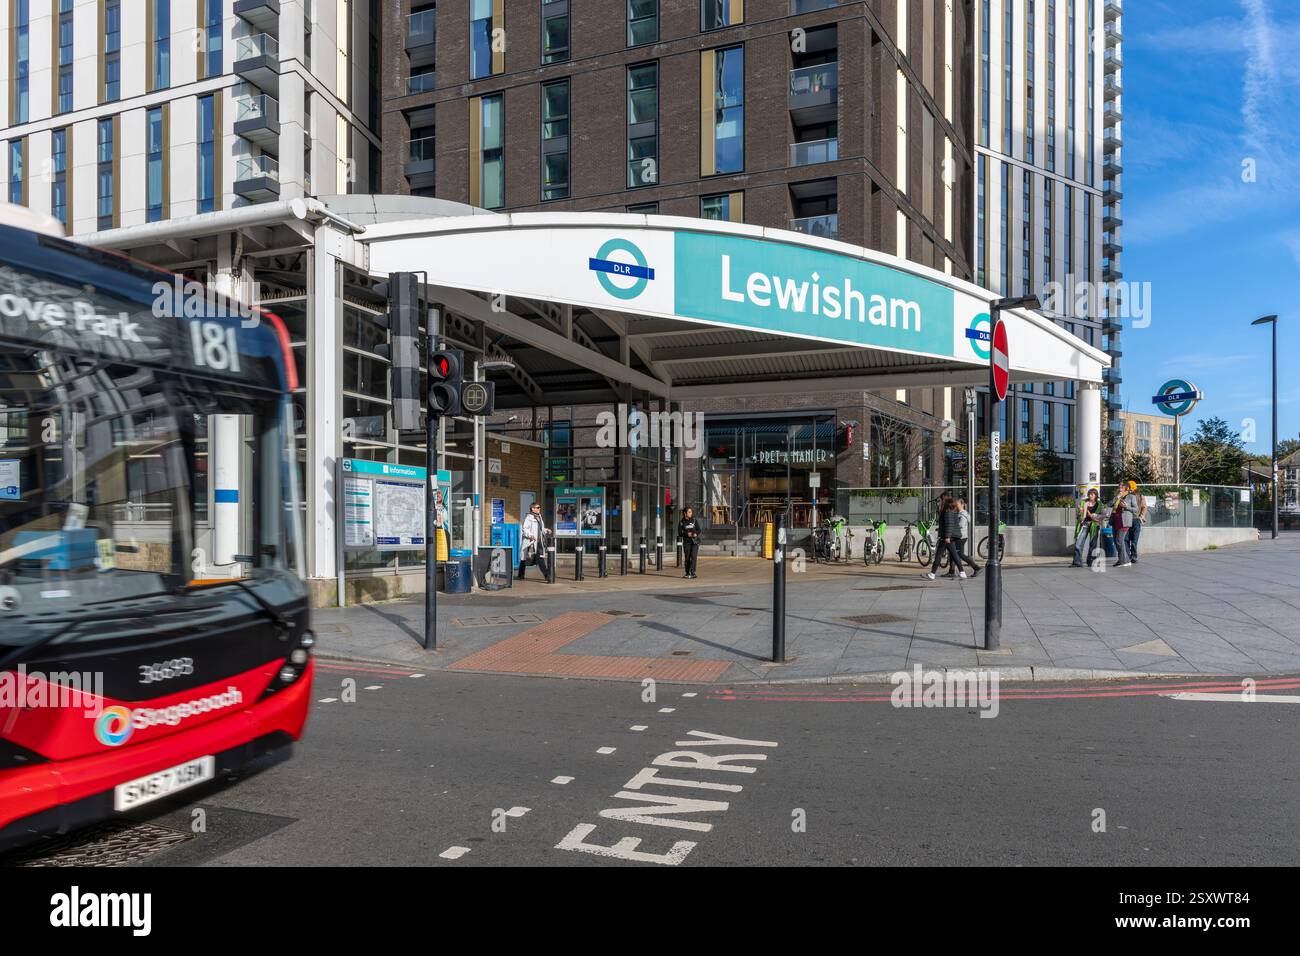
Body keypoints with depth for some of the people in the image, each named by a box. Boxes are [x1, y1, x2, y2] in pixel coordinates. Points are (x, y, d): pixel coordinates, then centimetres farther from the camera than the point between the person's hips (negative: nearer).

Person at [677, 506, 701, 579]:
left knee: (693, 556, -13)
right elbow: (680, 533, 0)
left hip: (695, 541, 0)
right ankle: (687, 573, 16)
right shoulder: (681, 522, 3)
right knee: (687, 558, 4)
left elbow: (699, 530, 6)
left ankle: (692, 572, -16)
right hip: (686, 542, 0)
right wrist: (687, 534, -16)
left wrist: (696, 534, -15)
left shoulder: (694, 520, 6)